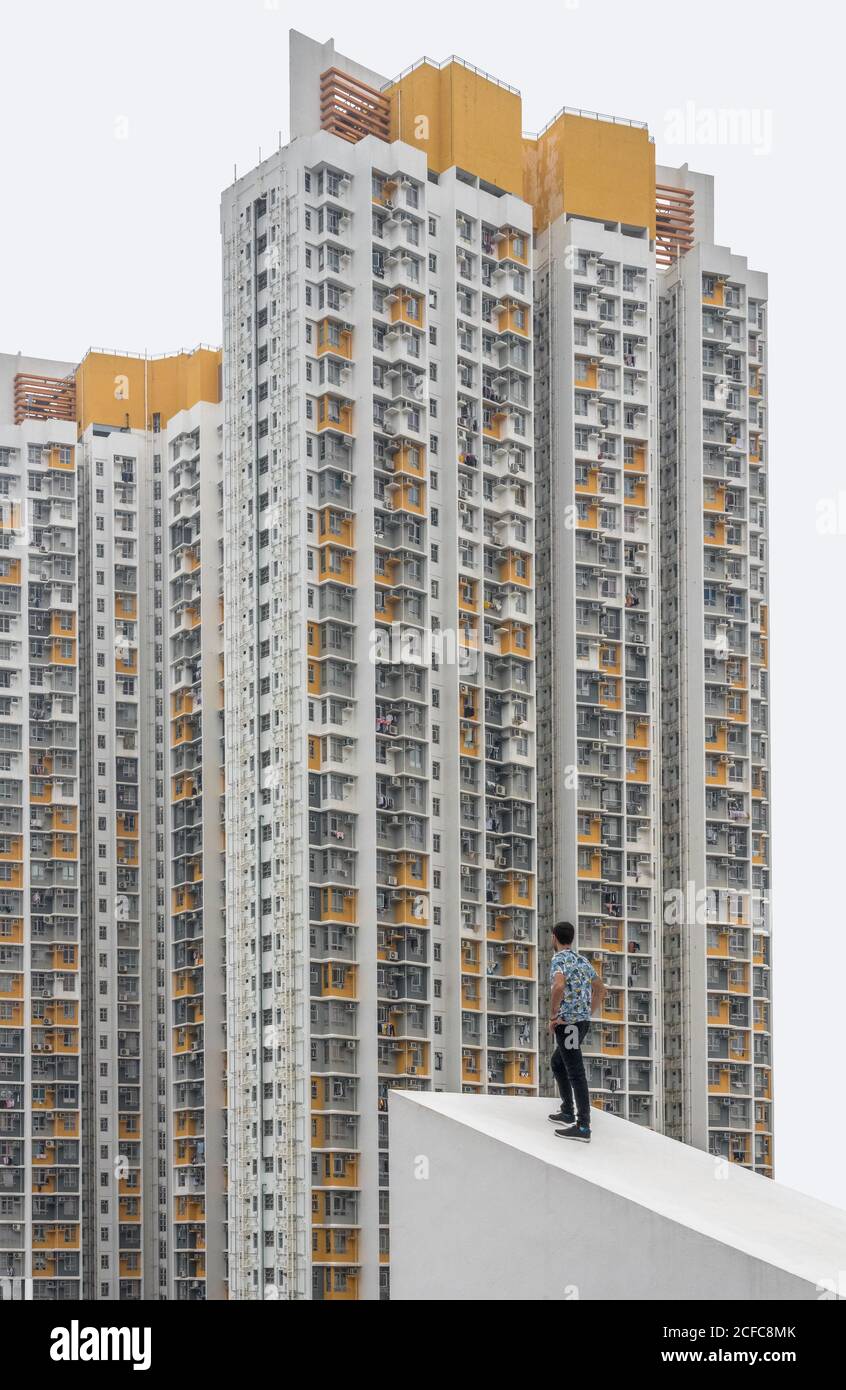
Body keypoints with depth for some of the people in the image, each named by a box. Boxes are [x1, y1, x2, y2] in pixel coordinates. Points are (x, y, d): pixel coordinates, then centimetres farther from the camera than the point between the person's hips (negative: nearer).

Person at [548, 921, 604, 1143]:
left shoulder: (559, 960, -12)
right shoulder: (582, 961, 15)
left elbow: (559, 986, -32)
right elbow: (600, 989, 25)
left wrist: (553, 1017, -21)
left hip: (567, 1023, -9)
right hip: (582, 1022, 9)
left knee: (576, 1073, -9)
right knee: (557, 1063, 25)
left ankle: (583, 1127, -11)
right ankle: (567, 1112, 27)